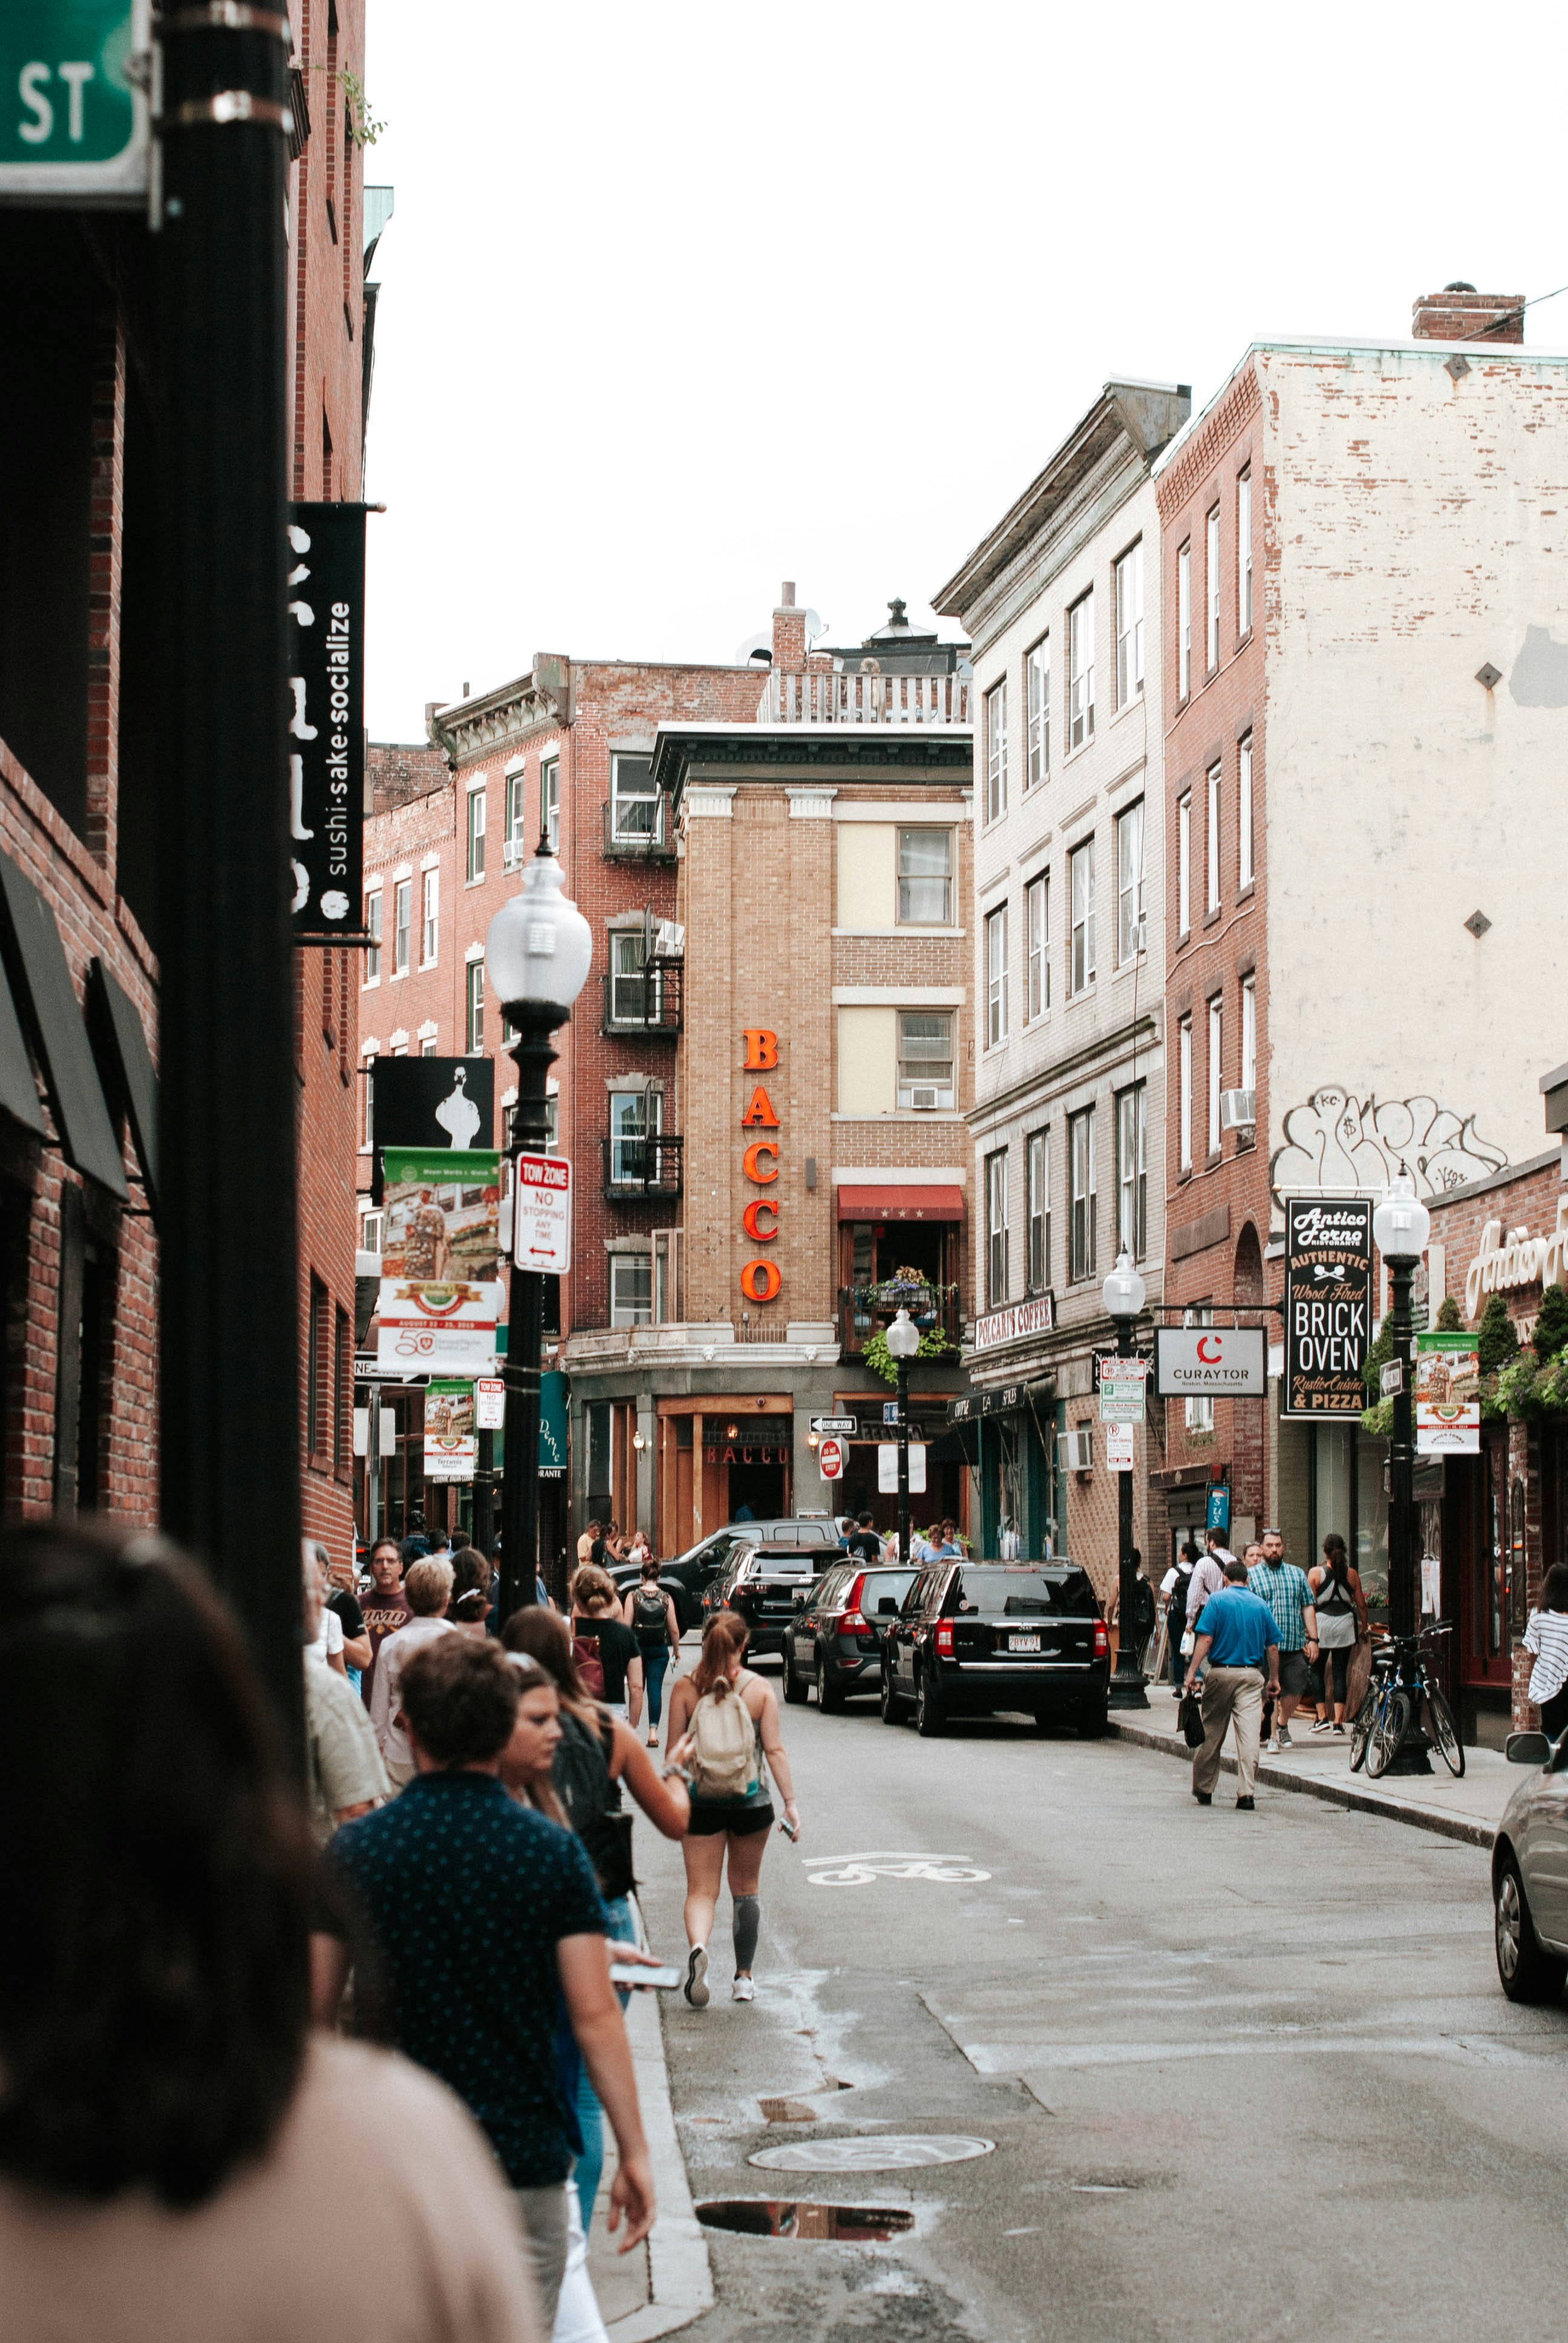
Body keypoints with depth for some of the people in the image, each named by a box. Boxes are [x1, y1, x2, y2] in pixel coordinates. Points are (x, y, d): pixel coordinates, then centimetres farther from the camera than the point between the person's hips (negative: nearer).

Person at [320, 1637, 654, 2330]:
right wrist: (634, 2154, -1)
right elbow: (595, 2016, -8)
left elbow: (315, 2007, 1)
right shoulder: (553, 1852, -7)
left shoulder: (354, 1849, -4)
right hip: (523, 2157, -1)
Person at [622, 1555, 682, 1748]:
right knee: (655, 1689, 0)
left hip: (637, 1647, 0)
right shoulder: (666, 1598, -2)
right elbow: (674, 1629, -1)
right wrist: (677, 1651, 13)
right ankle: (653, 1730, -9)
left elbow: (626, 1625, -9)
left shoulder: (633, 1596, -5)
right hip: (659, 1649, 0)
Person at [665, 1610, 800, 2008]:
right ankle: (744, 1978, 19)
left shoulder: (685, 1689, -4)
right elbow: (774, 1750, -6)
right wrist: (790, 1802, -2)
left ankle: (698, 1946, -27)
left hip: (700, 1801, -1)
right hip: (751, 1801, 1)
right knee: (745, 1889, 16)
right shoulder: (760, 1690, -4)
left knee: (701, 1889, 3)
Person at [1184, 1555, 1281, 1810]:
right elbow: (1273, 1647, 8)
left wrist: (1193, 1671, -10)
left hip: (1221, 1672, -1)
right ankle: (1246, 1792, -9)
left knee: (1212, 1734, 10)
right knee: (1249, 1736, -2)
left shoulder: (1217, 1600, -2)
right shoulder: (1260, 1604, 7)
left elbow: (1205, 1639, -10)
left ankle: (1203, 1789, 19)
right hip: (1252, 1676, 1)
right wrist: (1274, 1679, 18)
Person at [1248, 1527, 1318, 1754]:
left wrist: (1312, 1639, 7)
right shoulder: (1251, 1576, 4)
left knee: (1295, 1691, 6)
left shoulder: (1297, 1574, 15)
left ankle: (1282, 1726, 30)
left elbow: (1307, 1607, 15)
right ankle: (1272, 1737, 3)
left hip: (1295, 1646, 3)